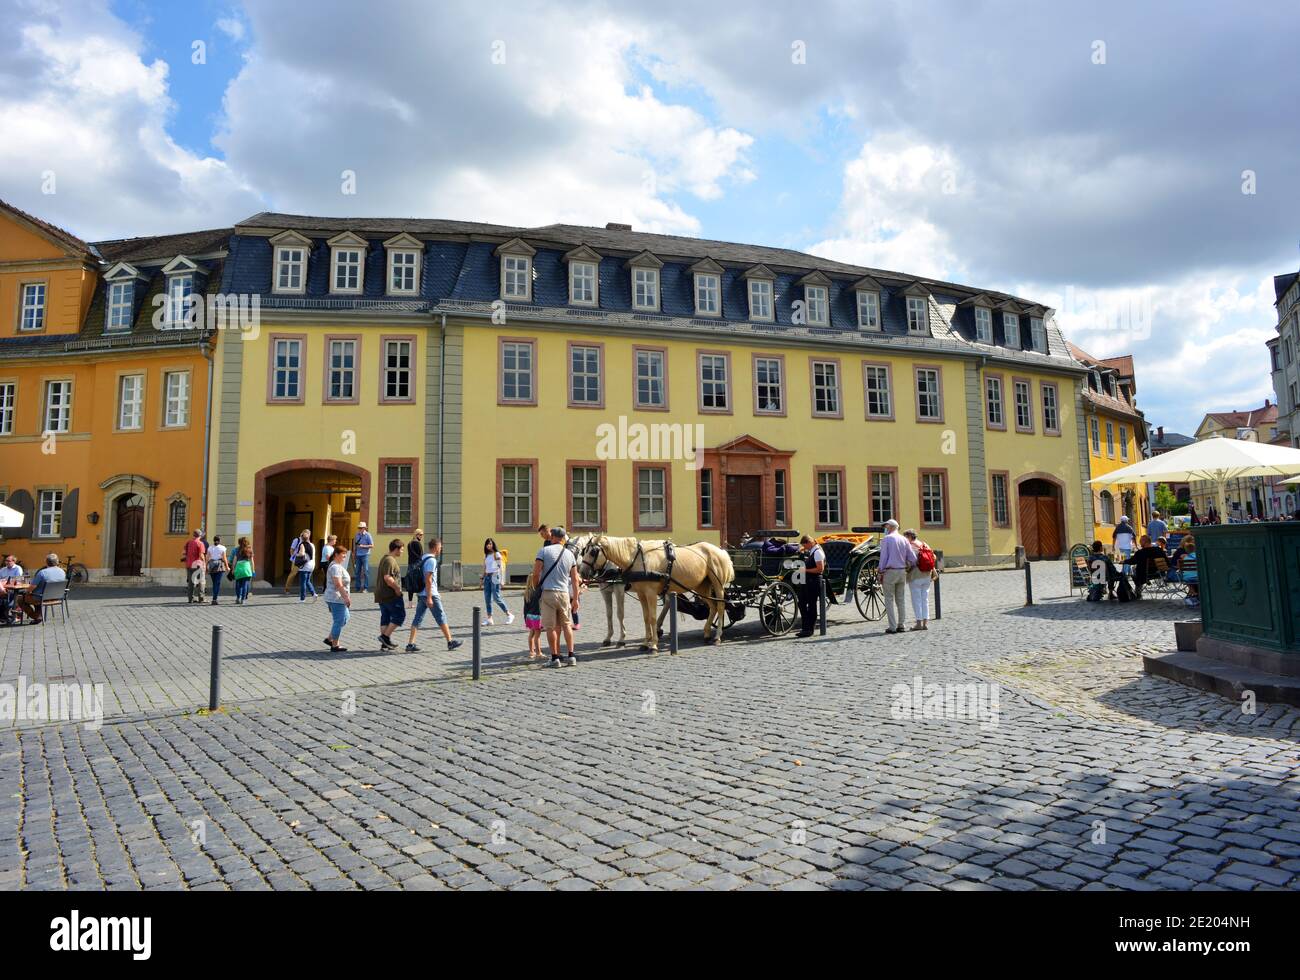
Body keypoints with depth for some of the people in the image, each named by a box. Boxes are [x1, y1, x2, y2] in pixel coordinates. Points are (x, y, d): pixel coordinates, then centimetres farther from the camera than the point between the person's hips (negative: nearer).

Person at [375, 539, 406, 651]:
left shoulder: (384, 559, 17)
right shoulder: (390, 561, -16)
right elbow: (387, 578, -26)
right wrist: (397, 588, -17)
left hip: (382, 595, 10)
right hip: (391, 595, -10)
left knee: (385, 618, 11)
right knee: (399, 616, -2)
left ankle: (384, 643, 13)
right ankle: (386, 636, -5)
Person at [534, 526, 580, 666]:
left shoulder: (544, 550, -3)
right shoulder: (570, 554, 8)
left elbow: (536, 571, -11)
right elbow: (575, 579, 9)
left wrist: (536, 586, 7)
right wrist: (575, 599, 14)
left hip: (547, 592, -3)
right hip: (564, 592, 3)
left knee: (551, 627, 4)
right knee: (567, 625, 15)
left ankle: (555, 658, 5)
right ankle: (571, 656, 13)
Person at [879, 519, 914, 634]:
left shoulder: (886, 539, -5)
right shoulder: (904, 539, 8)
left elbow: (883, 557, -9)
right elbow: (912, 558, 6)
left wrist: (881, 573, -4)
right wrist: (910, 568, 19)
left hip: (889, 572, -5)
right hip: (902, 572, 5)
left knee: (889, 600, -1)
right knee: (901, 600, 11)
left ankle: (892, 627, -4)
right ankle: (901, 625, 10)